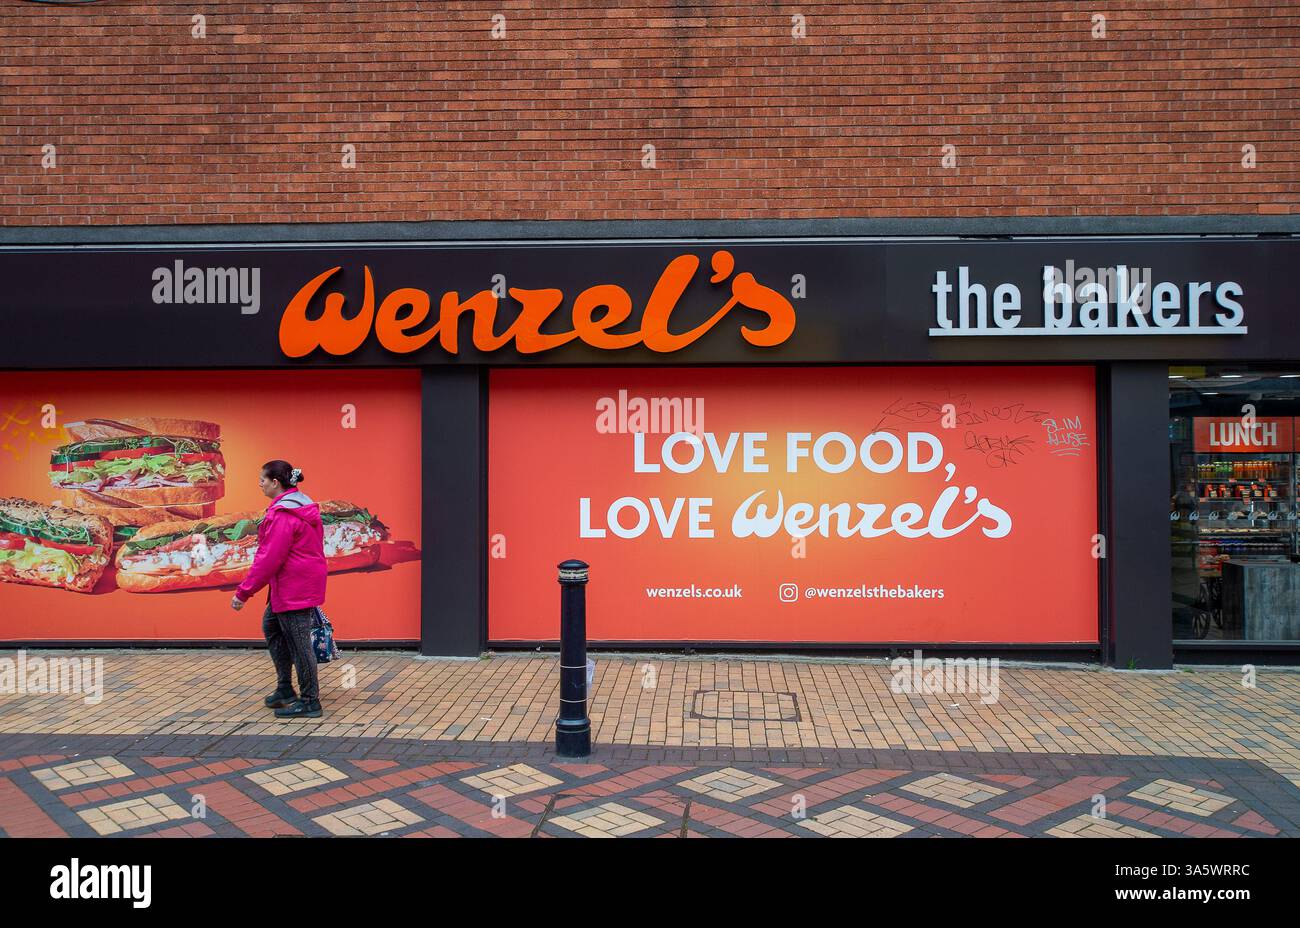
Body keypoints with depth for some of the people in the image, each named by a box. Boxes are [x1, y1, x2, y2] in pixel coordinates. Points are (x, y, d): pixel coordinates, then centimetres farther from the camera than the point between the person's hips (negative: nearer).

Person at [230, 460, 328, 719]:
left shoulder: (282, 514, -19)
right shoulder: (303, 505, 11)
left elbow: (268, 558, -21)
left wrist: (244, 592, -15)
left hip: (294, 588, -11)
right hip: (306, 582, 11)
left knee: (298, 642, -2)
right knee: (271, 625, 22)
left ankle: (309, 702, 8)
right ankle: (285, 689, 28)